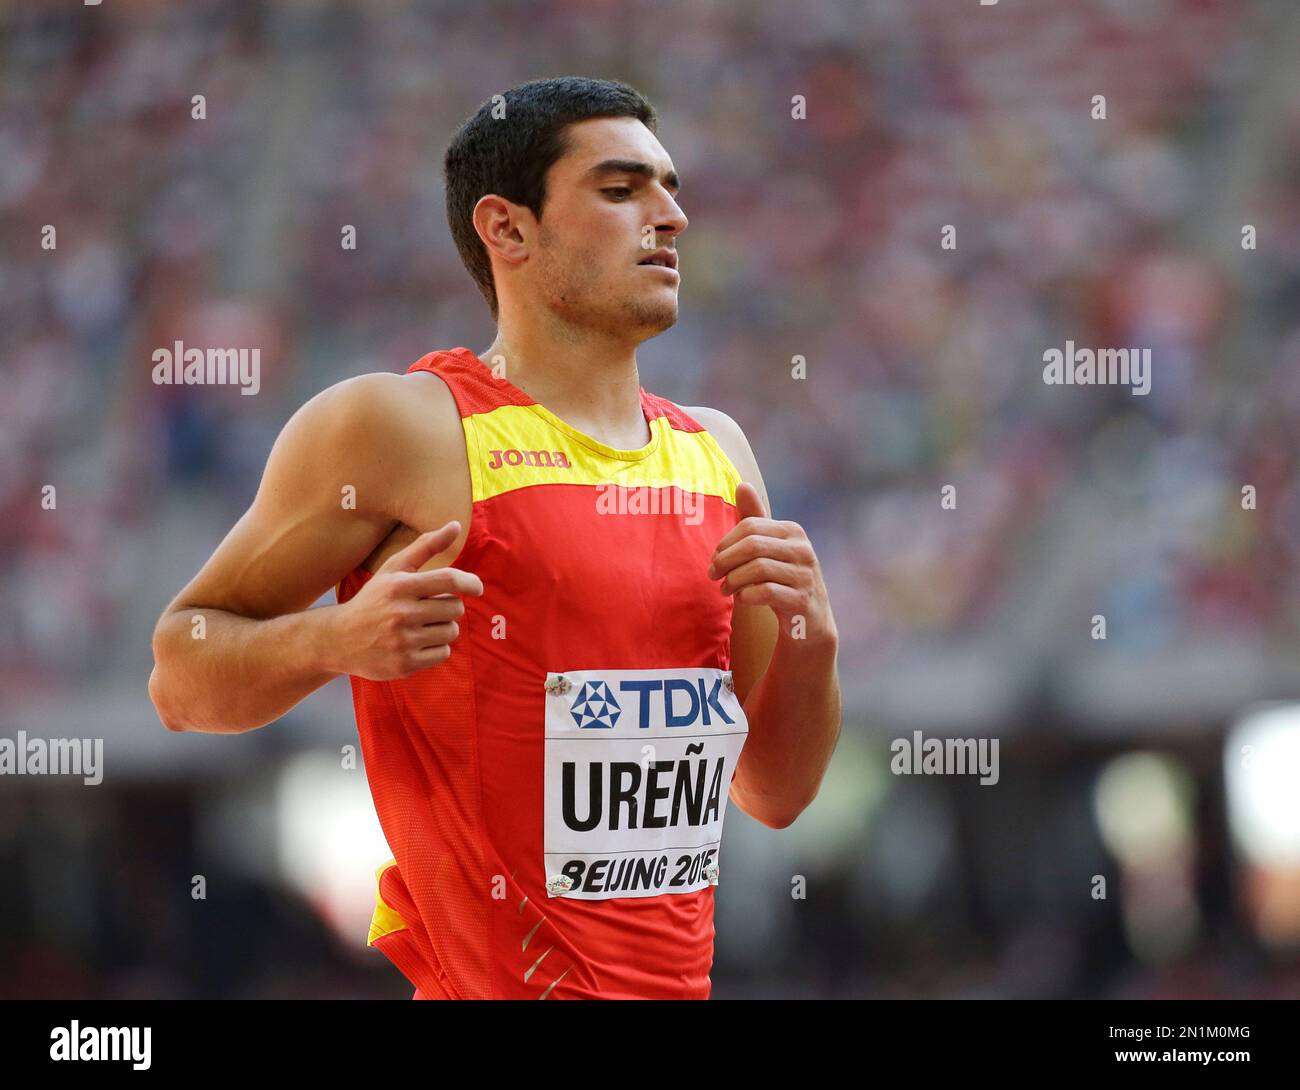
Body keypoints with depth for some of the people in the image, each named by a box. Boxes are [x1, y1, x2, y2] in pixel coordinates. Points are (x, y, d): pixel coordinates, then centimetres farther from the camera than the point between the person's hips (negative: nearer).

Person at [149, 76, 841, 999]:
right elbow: (180, 678, -4)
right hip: (496, 984, -6)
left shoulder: (714, 453, 11)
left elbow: (774, 793, 15)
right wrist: (336, 639, -22)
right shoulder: (400, 428, -7)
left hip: (679, 977, 6)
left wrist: (808, 639, -3)